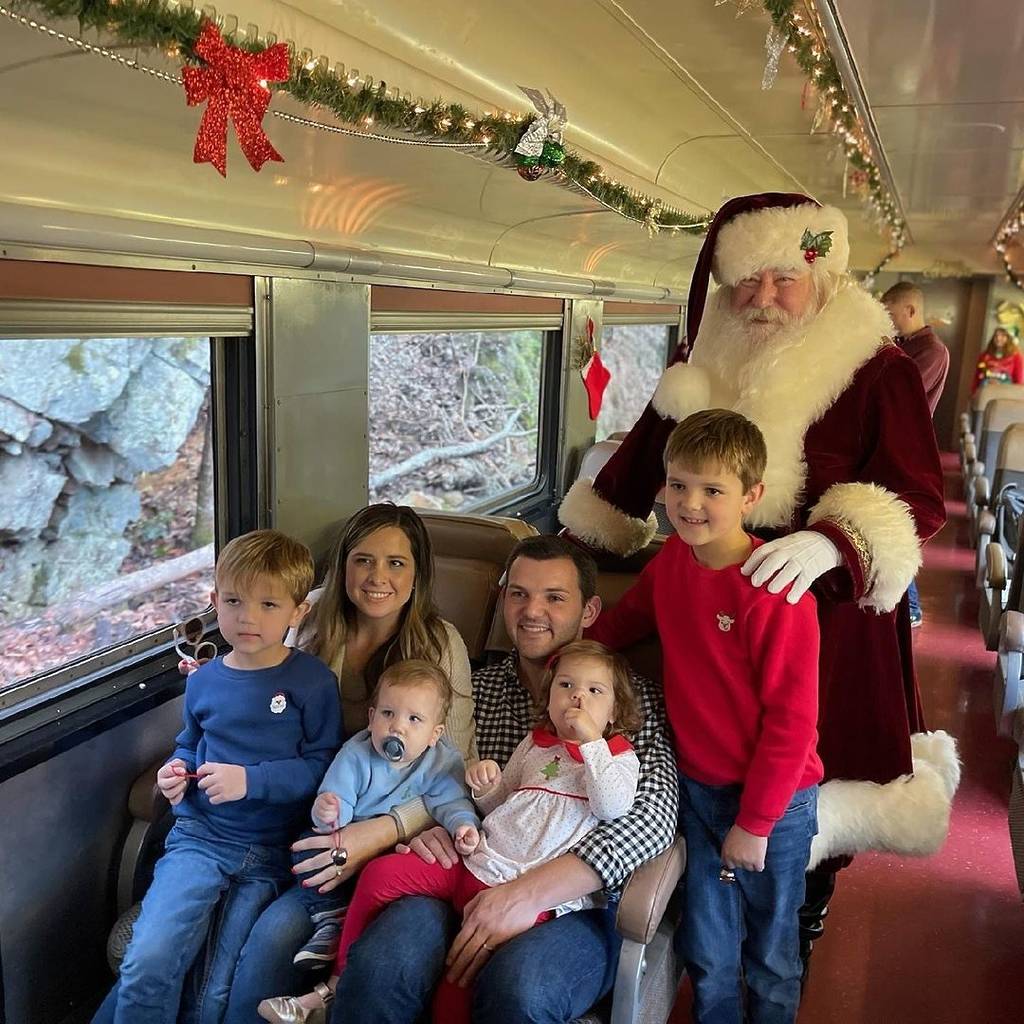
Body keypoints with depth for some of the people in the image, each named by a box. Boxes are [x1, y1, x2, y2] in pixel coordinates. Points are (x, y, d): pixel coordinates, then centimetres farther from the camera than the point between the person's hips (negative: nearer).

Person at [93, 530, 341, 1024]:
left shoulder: (312, 681, -6)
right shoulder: (204, 681, 7)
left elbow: (321, 763, -8)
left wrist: (251, 779, -18)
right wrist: (177, 771, 3)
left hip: (272, 849, -2)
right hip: (200, 835, 3)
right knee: (148, 962, -19)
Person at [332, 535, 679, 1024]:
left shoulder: (630, 697, 3)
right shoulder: (478, 687, 16)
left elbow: (655, 815, -11)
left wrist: (530, 892, -22)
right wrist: (426, 828, -8)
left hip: (573, 905, -2)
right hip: (466, 883, 3)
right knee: (377, 964, -29)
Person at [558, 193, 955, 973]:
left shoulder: (877, 373, -10)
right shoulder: (709, 369, 4)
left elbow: (919, 499, -16)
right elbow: (645, 459, 14)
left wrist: (832, 541, -35)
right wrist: (582, 536, 18)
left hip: (827, 614, -4)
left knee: (808, 799, 8)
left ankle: (796, 942, 37)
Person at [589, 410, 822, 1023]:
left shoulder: (777, 593, -24)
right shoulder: (672, 560, -4)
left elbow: (791, 718, -19)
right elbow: (632, 617, 16)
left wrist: (754, 821, -13)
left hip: (773, 802, -5)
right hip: (698, 787, 5)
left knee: (770, 958, 17)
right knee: (708, 956, 20)